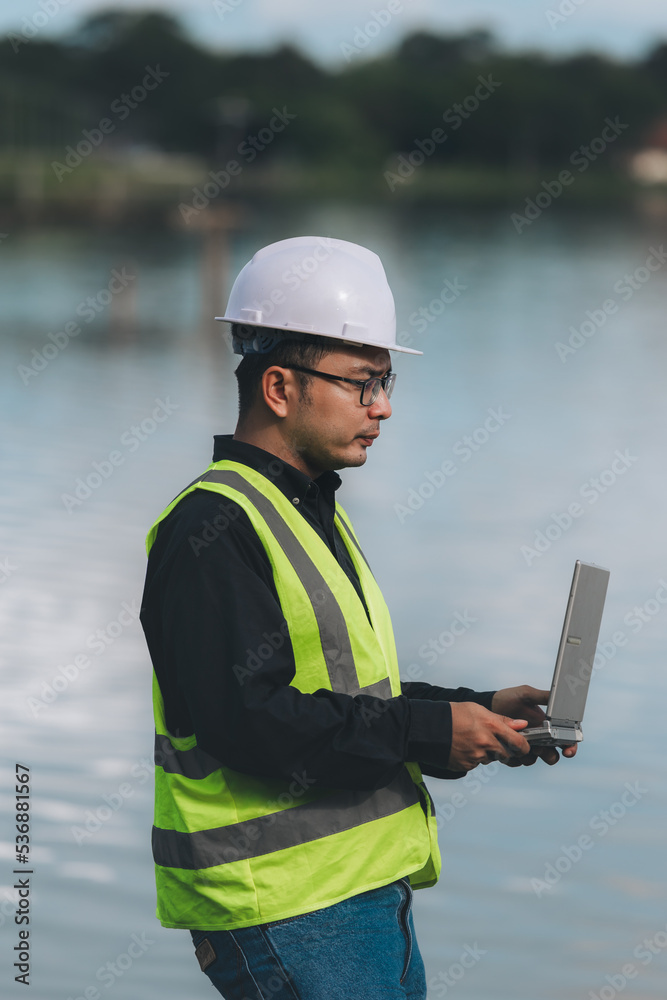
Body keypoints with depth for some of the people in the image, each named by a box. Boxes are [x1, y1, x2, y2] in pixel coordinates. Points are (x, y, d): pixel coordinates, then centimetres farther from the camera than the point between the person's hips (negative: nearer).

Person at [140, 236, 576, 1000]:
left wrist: (481, 712, 10)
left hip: (371, 895, 10)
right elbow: (246, 718, -24)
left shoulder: (315, 515, 19)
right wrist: (429, 732, -20)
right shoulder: (214, 528, -14)